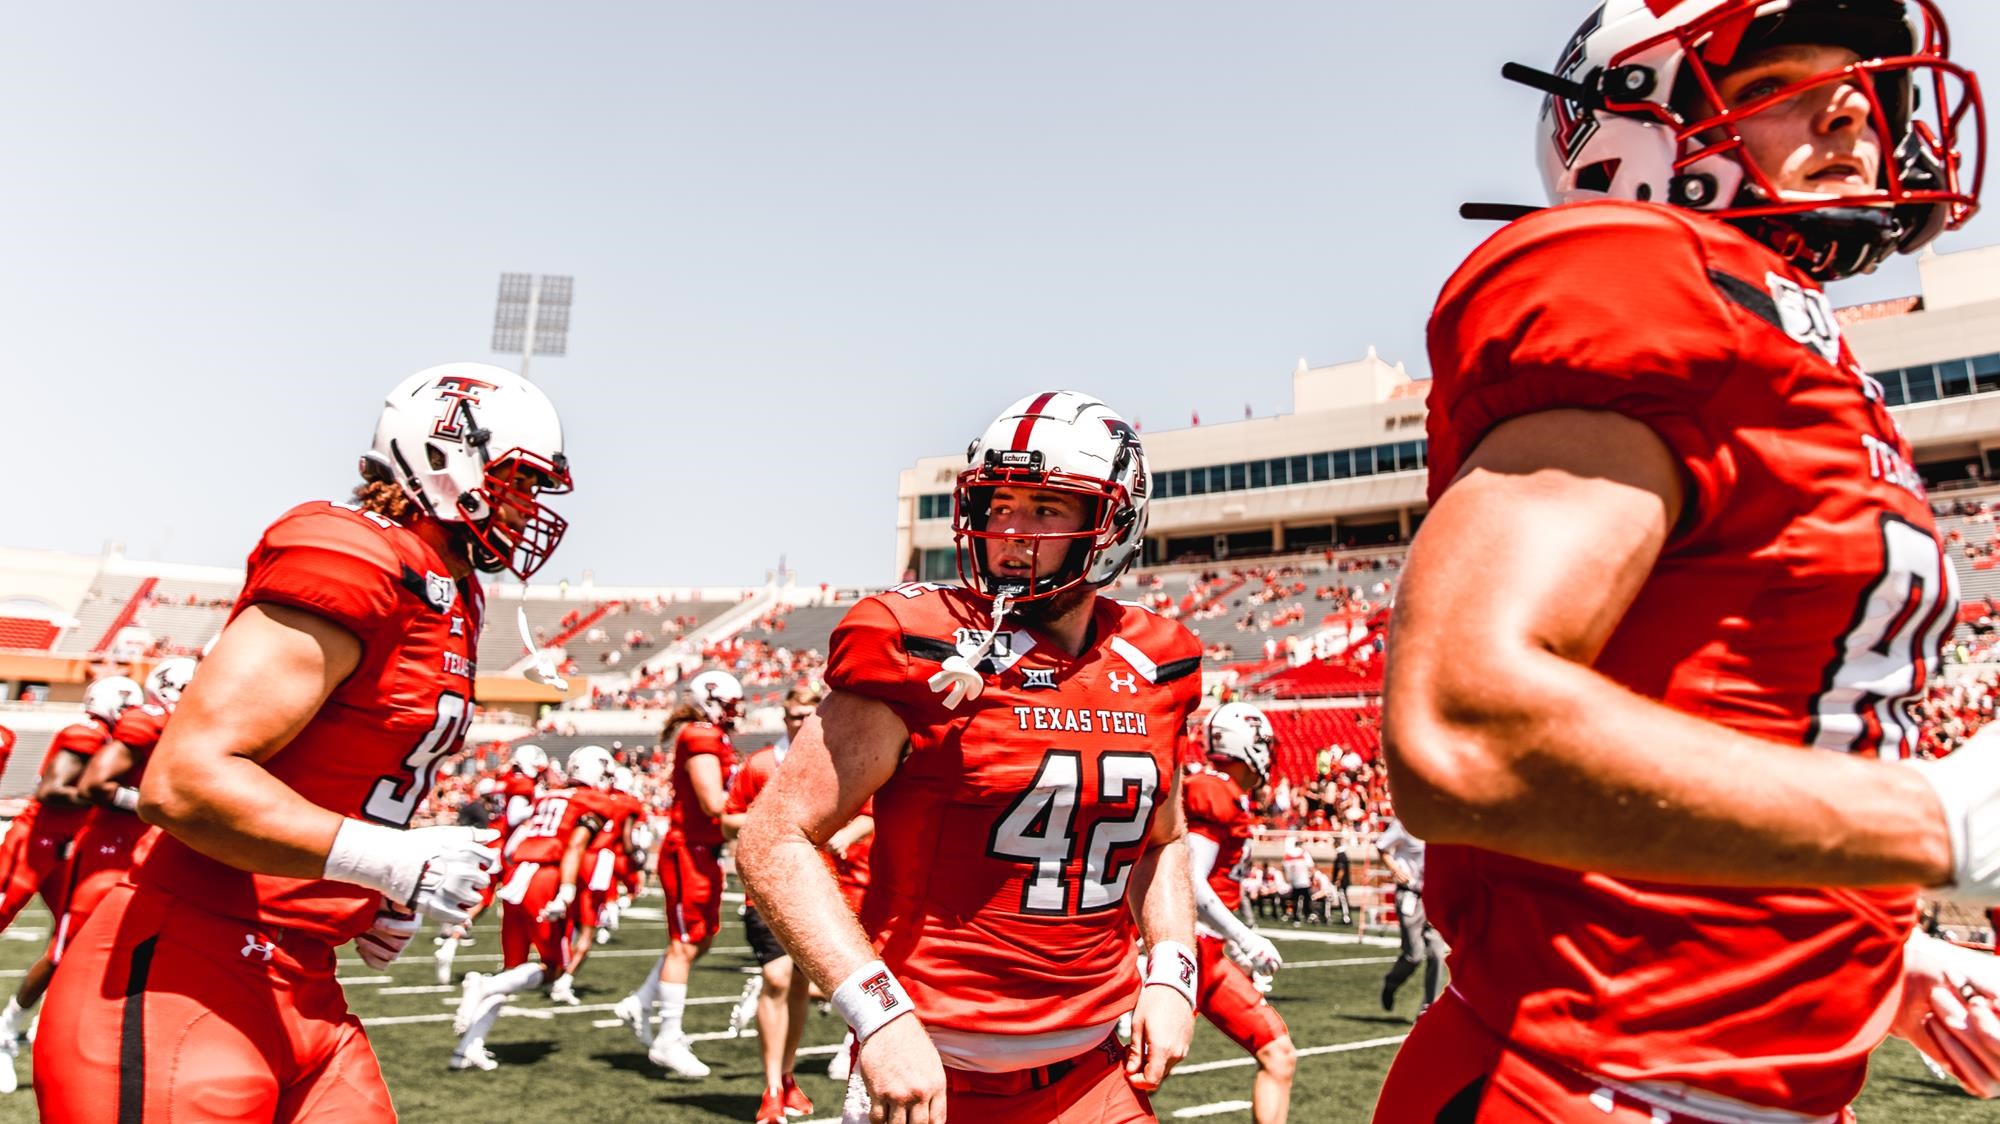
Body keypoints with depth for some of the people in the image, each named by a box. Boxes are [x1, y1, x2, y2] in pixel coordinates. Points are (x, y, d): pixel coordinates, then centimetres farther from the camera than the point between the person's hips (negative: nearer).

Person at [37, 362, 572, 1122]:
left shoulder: (445, 599, 11)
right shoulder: (352, 564, -19)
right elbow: (183, 780, -24)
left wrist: (372, 900, 11)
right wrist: (393, 862, -24)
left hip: (300, 990, 9)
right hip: (184, 990, -9)